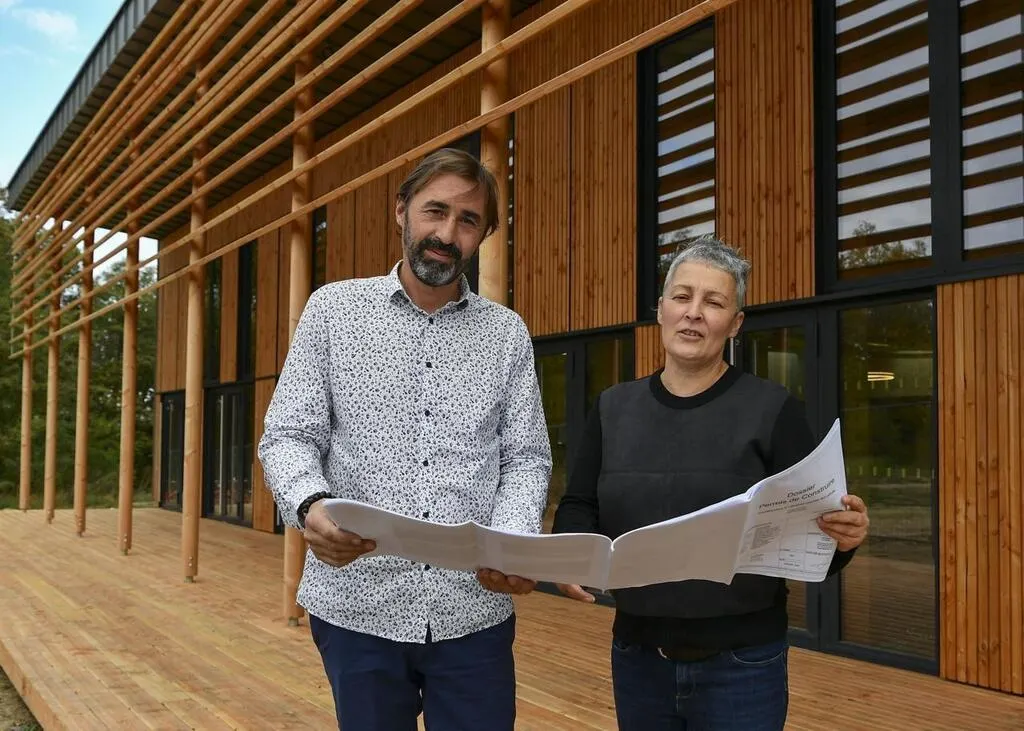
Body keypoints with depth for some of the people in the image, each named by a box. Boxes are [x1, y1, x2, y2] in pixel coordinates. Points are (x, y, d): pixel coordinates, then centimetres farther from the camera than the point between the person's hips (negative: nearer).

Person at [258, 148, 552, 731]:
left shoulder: (508, 333, 7)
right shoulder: (334, 309, 3)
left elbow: (526, 458, 3)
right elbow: (289, 437, -1)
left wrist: (513, 545, -17)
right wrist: (310, 505, -23)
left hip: (474, 612, 1)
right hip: (357, 606, -1)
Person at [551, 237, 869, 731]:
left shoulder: (773, 410, -5)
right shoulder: (613, 408, 5)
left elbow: (813, 523, -5)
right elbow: (579, 507, 6)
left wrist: (843, 538, -26)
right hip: (636, 657, 3)